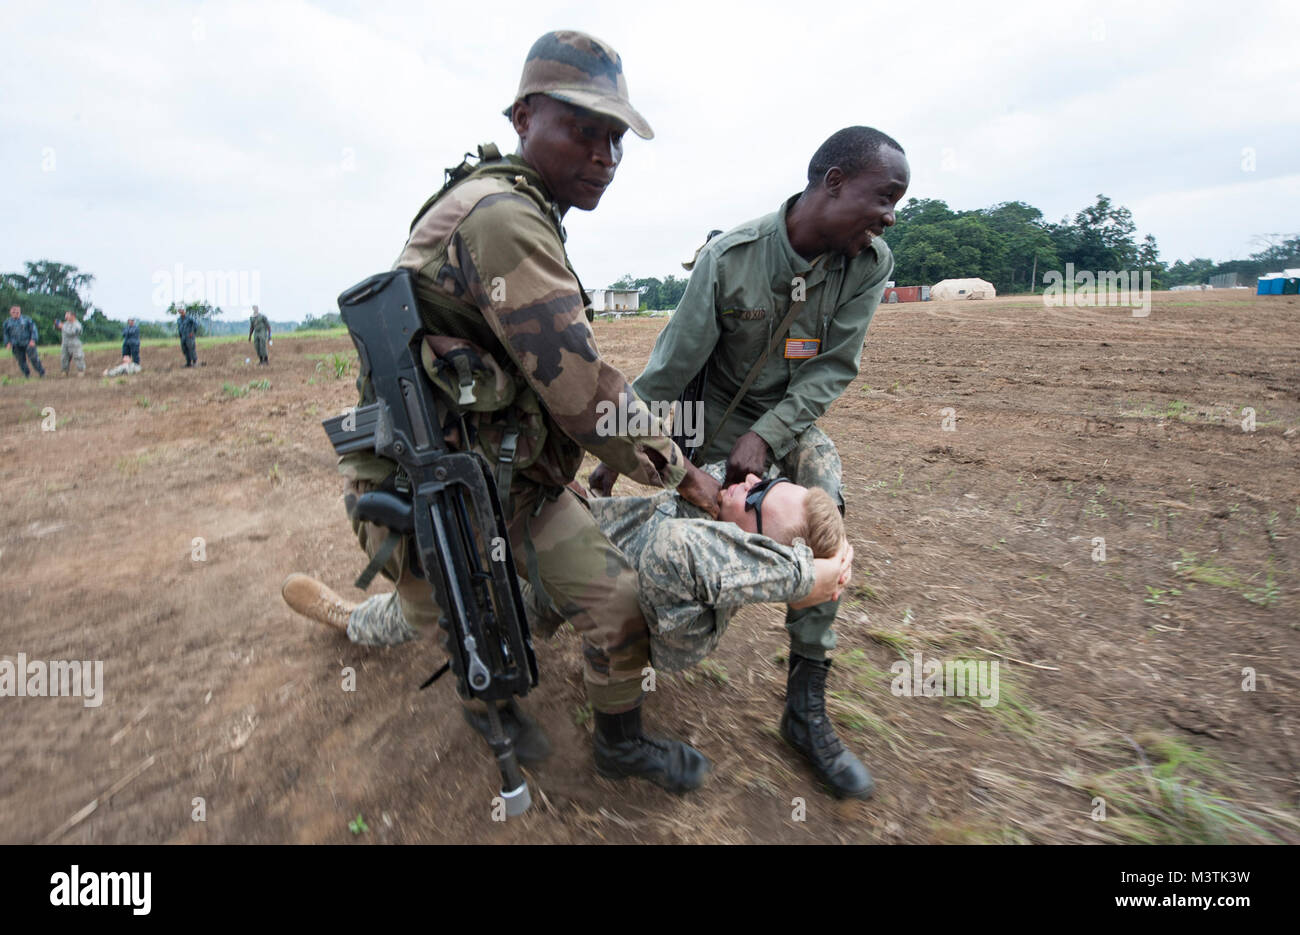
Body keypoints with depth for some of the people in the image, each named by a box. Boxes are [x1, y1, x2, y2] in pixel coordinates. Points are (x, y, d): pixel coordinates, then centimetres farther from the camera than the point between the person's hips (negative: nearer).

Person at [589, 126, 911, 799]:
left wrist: (766, 437, -26)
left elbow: (834, 368, -13)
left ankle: (805, 710, -11)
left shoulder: (869, 263, -14)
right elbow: (671, 364, -19)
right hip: (721, 412, -1)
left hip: (794, 416, 2)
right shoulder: (729, 258, -23)